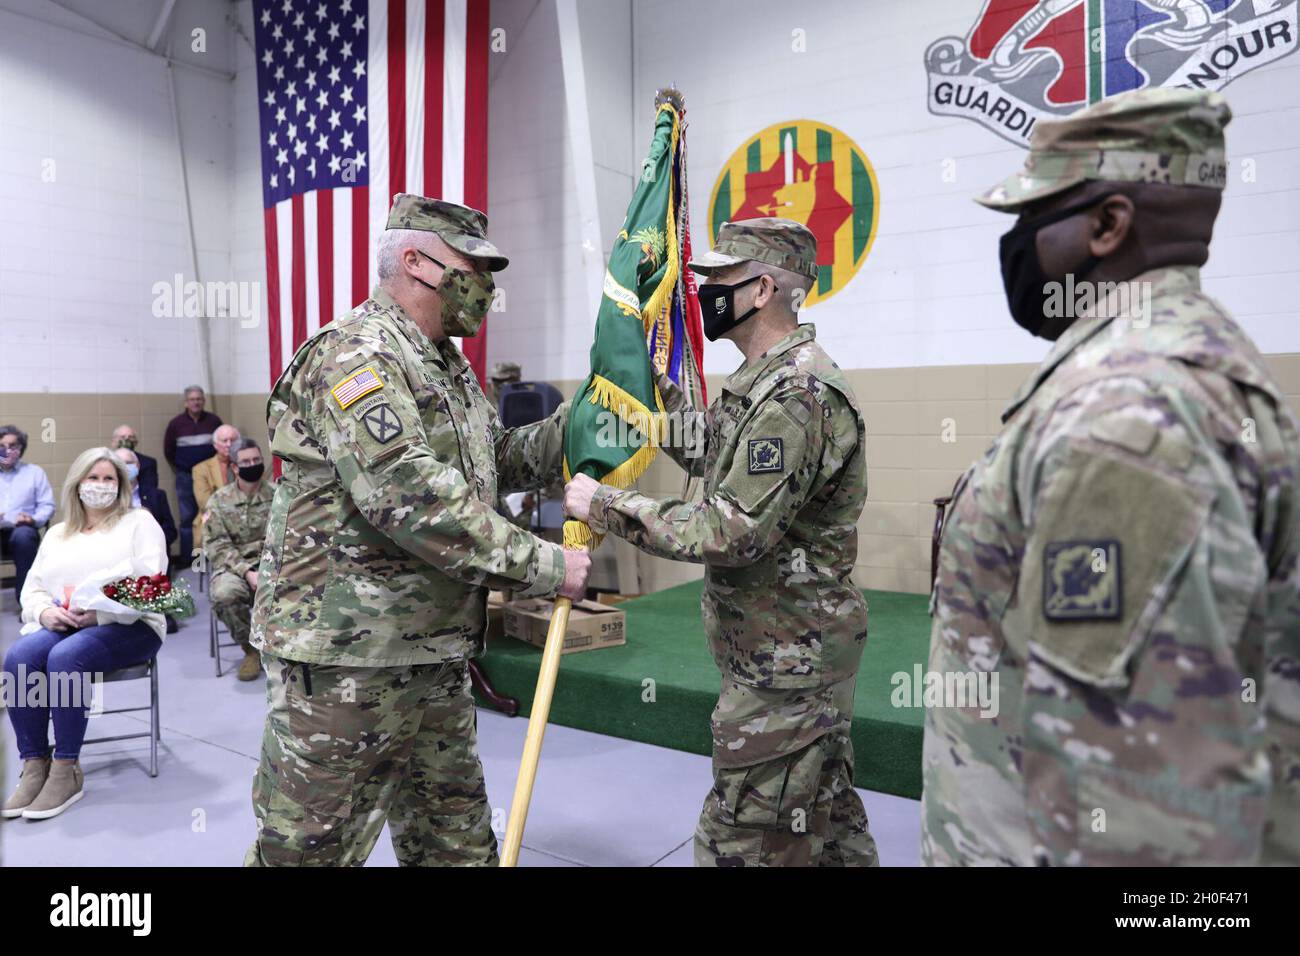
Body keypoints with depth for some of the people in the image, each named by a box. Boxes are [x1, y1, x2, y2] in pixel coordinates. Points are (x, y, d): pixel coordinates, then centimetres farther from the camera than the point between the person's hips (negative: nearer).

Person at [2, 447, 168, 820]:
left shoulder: (139, 521, 6)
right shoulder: (57, 534, 23)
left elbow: (150, 581, -7)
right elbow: (32, 588, 17)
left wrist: (100, 613, -19)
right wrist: (45, 611, -7)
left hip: (126, 626, -5)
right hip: (60, 626, 5)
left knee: (65, 657, -34)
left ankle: (66, 771, -24)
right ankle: (34, 766, -20)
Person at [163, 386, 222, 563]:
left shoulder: (214, 421, 0)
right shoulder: (176, 423, -1)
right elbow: (168, 451, 9)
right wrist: (179, 469, 11)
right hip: (185, 477, 0)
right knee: (187, 518, 2)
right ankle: (187, 557, 7)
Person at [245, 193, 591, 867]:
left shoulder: (448, 369, 16)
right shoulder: (356, 355, -15)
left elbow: (497, 462, 21)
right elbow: (411, 499, -26)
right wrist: (544, 567, -21)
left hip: (436, 659, 9)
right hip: (346, 660, -9)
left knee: (458, 845, 19)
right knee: (311, 847, 6)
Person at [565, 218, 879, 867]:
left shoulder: (796, 394, -23)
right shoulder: (770, 380, 11)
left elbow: (730, 533, -27)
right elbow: (702, 449, 20)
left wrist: (604, 506, -20)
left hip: (784, 662, -10)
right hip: (800, 645, 10)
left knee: (740, 842, 2)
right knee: (829, 822, 23)